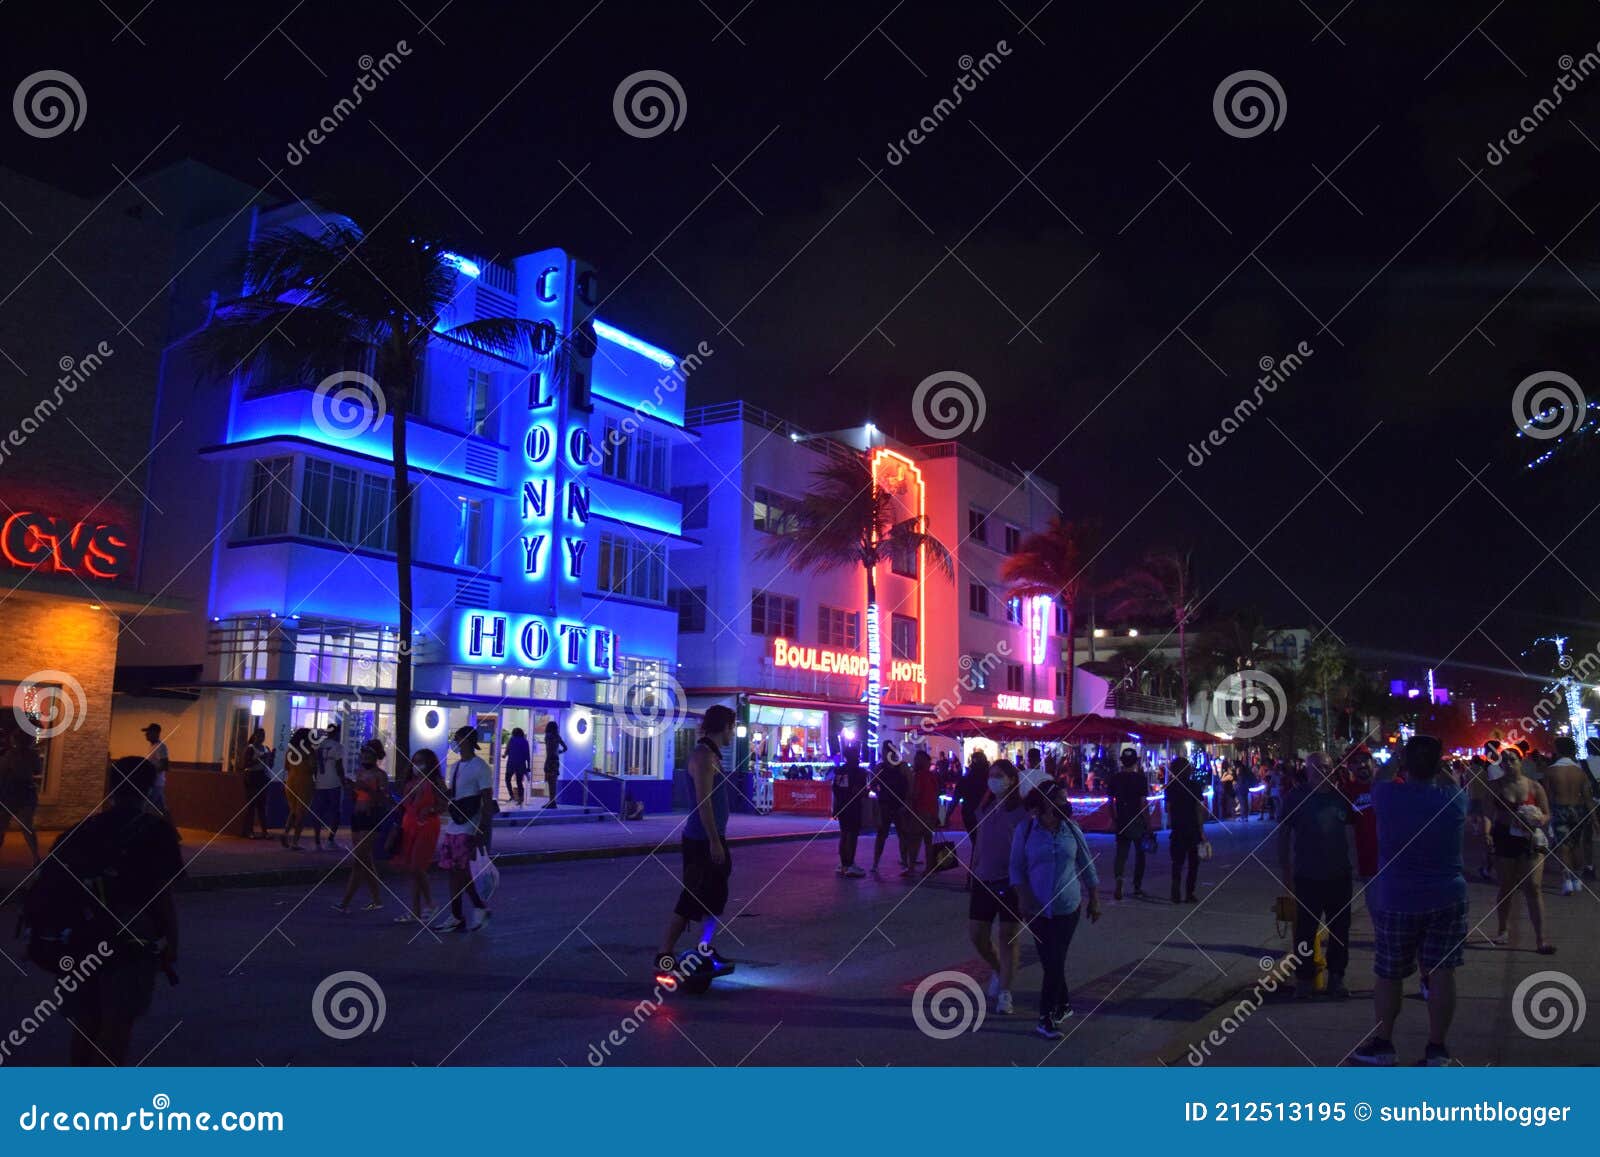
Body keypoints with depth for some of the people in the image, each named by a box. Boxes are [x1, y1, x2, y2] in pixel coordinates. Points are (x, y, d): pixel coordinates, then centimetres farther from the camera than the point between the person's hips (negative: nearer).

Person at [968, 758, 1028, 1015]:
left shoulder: (1021, 811, -11)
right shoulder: (983, 809, 7)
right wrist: (973, 872, 15)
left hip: (1011, 881, -5)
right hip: (984, 880, 5)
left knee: (1009, 938, 3)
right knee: (977, 934, 7)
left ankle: (1004, 992, 15)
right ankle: (998, 970, 34)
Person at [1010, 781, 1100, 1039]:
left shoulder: (1072, 830, -1)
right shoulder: (1025, 830, -6)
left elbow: (1086, 865, 7)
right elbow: (1016, 867, -3)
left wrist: (1094, 900, 9)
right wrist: (1023, 896, -14)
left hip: (1068, 906, 0)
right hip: (1037, 908, 0)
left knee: (1055, 961, -2)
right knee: (1049, 961, 5)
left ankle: (1046, 1017, 7)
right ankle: (1063, 1004, 26)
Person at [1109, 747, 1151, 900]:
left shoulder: (1115, 778, 0)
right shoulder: (1140, 778, -9)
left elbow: (1112, 801, 3)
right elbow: (1143, 802, -11)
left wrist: (1114, 819, 13)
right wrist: (1148, 823, -5)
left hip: (1121, 821, 2)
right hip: (1138, 821, -2)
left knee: (1121, 853, 5)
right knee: (1139, 853, 14)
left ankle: (1119, 877, -21)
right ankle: (1137, 886, 18)